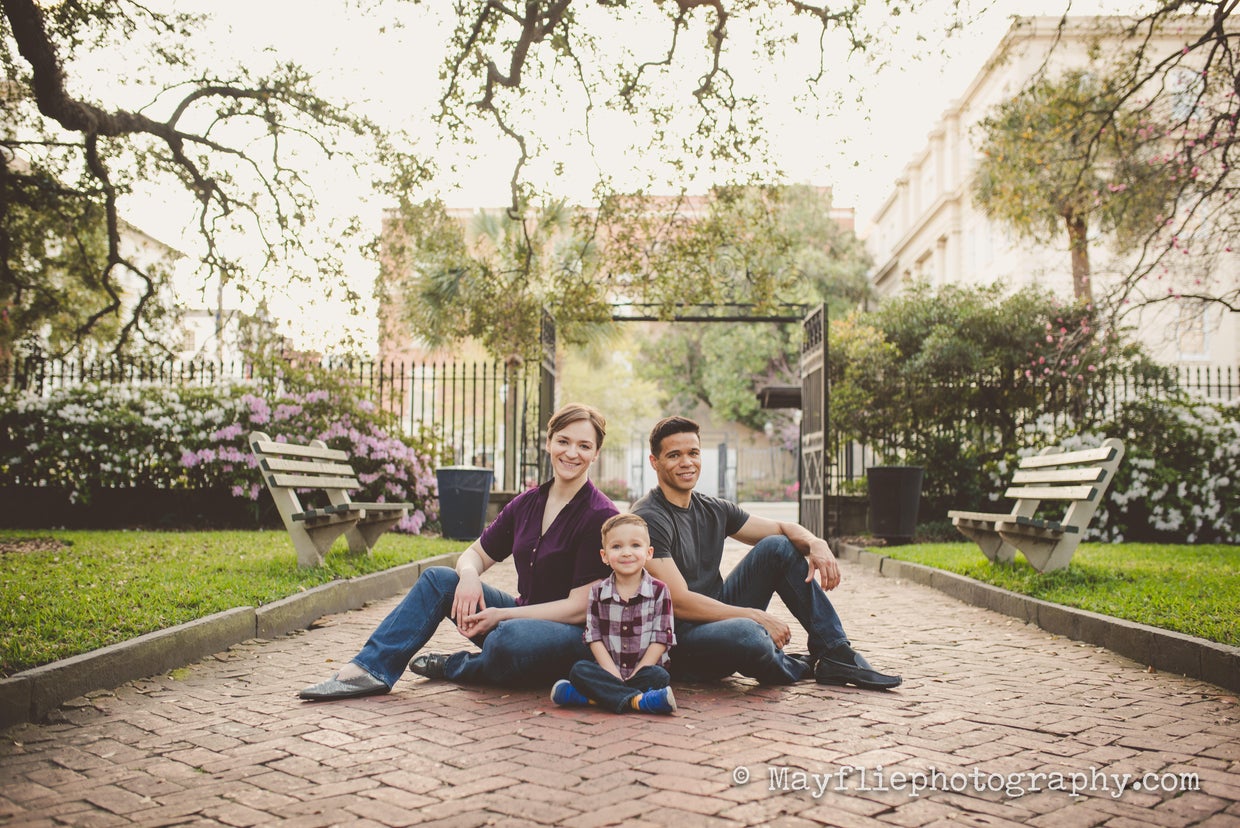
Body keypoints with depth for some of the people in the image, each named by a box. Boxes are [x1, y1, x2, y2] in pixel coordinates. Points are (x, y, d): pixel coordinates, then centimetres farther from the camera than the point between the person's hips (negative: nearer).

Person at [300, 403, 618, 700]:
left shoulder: (600, 516, -15)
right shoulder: (528, 502, 6)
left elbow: (580, 607, -18)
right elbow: (475, 553, 11)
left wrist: (501, 615, -20)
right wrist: (469, 575, -15)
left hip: (575, 636, -6)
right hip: (524, 618, 7)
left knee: (511, 636, -38)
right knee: (439, 578, -6)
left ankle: (453, 667, -4)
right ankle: (370, 669, -12)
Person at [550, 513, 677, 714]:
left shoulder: (659, 591, -1)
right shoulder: (598, 592, 4)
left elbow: (661, 639, -5)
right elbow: (594, 638, 0)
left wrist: (635, 675, -14)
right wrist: (614, 675, -14)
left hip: (644, 669, -2)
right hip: (609, 669, 2)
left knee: (660, 676, -32)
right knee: (579, 669, -25)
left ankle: (590, 696, -33)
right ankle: (638, 700, -37)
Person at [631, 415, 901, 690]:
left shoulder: (713, 510, 9)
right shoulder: (649, 518, -16)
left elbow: (783, 528, 12)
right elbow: (679, 603, -23)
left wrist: (815, 544, -12)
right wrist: (756, 616, -22)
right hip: (680, 638, -8)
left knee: (779, 547, 2)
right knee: (746, 633, -39)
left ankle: (836, 655, 0)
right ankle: (799, 668, -3)